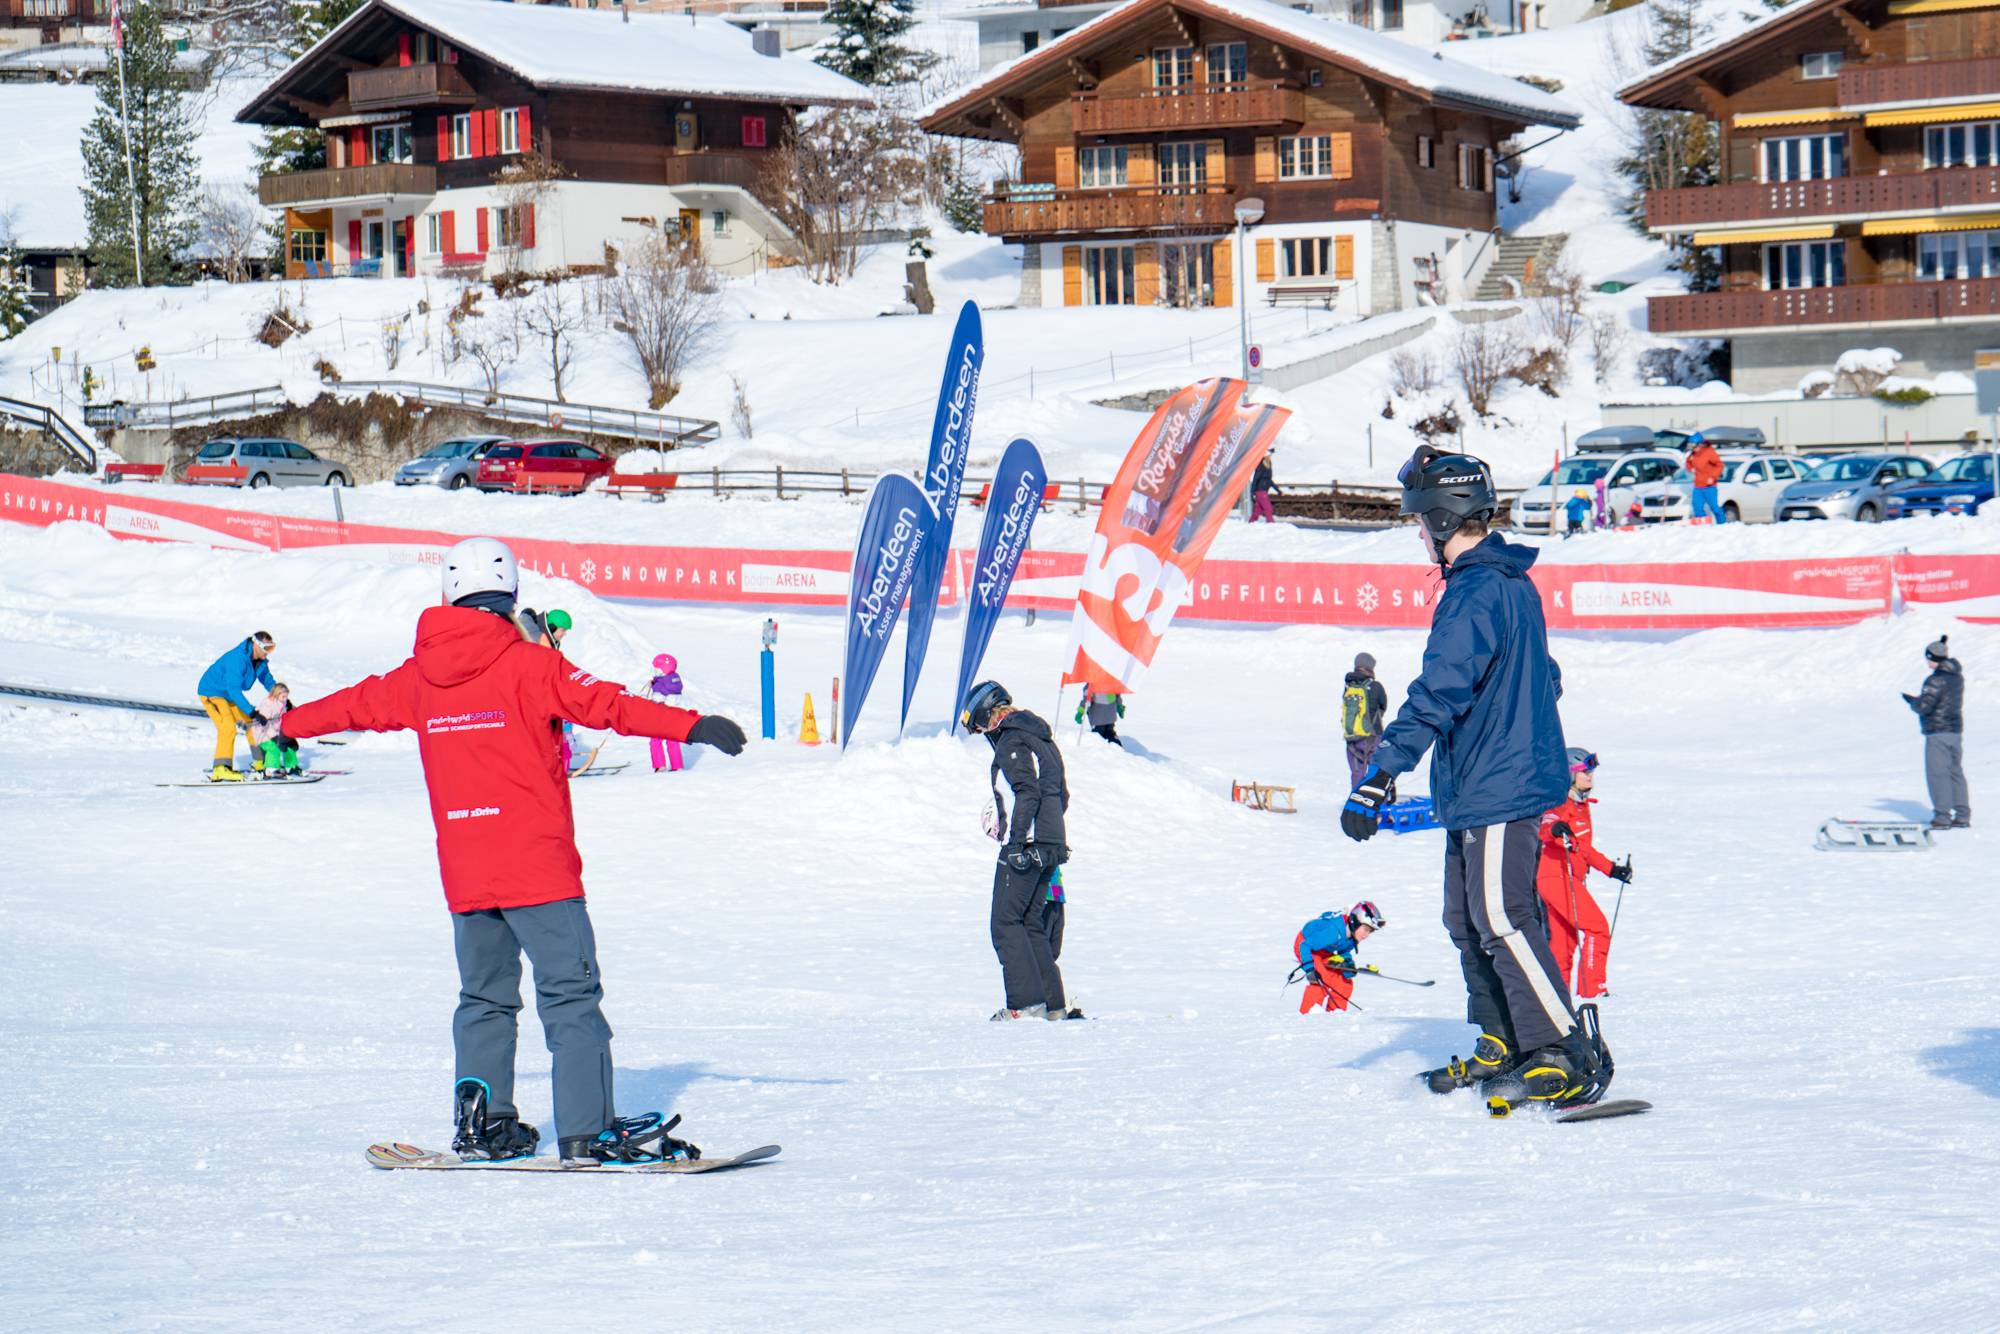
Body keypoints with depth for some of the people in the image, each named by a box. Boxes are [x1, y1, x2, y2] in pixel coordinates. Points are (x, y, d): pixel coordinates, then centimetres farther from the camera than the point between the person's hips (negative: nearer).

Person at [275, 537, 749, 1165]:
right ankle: (588, 1131, -11)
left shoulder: (418, 677, 9)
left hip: (463, 873, 6)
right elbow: (606, 704, -18)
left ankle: (482, 1124, 16)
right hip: (537, 866, -6)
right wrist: (692, 726, -22)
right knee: (571, 994, -5)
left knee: (485, 996, 18)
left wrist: (287, 724, 44)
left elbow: (357, 704, 26)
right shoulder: (528, 664, -9)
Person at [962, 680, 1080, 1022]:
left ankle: (1027, 1002, -14)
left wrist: (1016, 842, -23)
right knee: (1030, 924, 13)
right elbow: (1062, 796, 25)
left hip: (1025, 847, -10)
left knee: (1006, 923, -7)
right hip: (1052, 846, 10)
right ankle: (1054, 1004, 9)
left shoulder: (1012, 743, -10)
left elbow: (1027, 793, -21)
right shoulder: (1041, 739, 20)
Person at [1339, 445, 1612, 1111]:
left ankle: (1571, 1059, -11)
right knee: (1467, 921, 15)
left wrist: (1378, 778, -28)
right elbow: (1543, 679, 26)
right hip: (1478, 787, 10)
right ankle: (1503, 1044, 23)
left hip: (1496, 790, -10)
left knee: (1502, 922, -10)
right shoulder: (1511, 583, 14)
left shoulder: (1476, 593, -18)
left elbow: (1436, 697, -26)